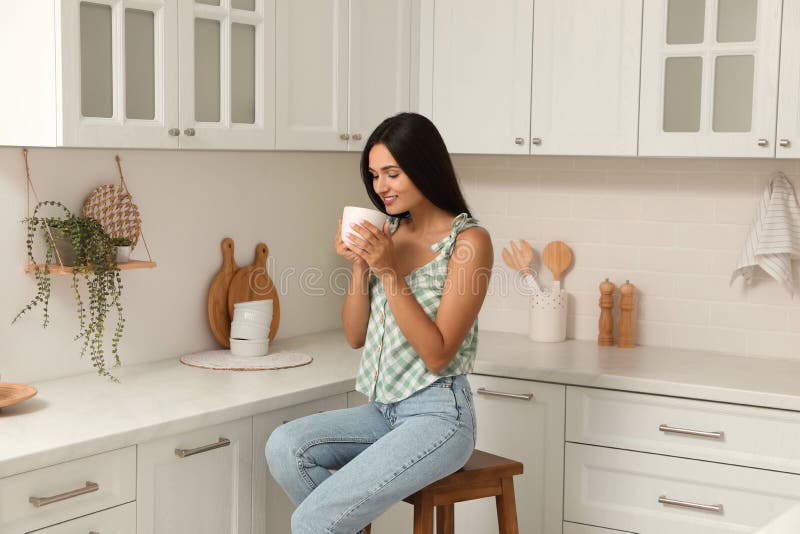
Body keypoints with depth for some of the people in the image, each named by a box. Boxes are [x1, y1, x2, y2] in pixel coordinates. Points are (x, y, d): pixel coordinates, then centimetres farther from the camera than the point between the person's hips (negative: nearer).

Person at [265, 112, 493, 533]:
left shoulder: (469, 241, -10)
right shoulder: (388, 233, 8)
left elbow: (437, 355, -15)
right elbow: (355, 336, 9)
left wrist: (390, 272, -20)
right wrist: (359, 265, -6)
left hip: (436, 416, -7)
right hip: (383, 411, 7)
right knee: (284, 446, -20)